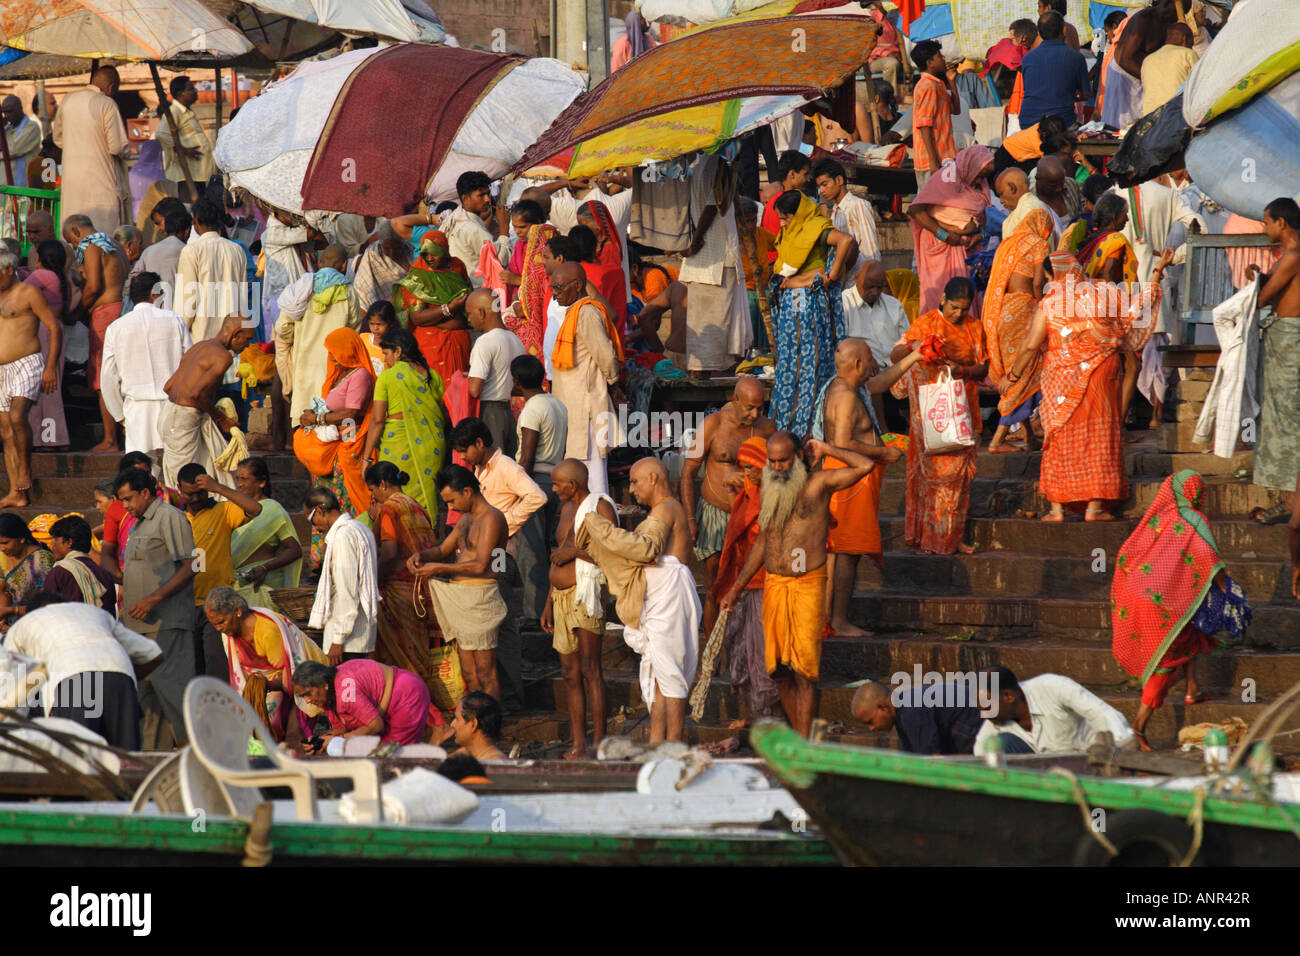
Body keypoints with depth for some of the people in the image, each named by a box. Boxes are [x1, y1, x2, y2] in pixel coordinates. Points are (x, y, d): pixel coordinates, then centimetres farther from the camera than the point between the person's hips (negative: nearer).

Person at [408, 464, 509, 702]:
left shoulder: (491, 519, -12)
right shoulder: (466, 519, 18)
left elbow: (480, 566, -20)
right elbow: (444, 549, 27)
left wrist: (439, 569, -16)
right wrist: (421, 555, 5)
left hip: (479, 598, -9)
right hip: (459, 600, 9)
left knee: (485, 674, -8)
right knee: (469, 674, 11)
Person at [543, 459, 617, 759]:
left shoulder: (600, 507, -7)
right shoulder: (567, 508, 20)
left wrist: (573, 552, -14)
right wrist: (549, 603, 23)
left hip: (586, 595, -8)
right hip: (562, 597, 8)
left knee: (590, 670, -10)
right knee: (570, 673, 6)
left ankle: (599, 742, -9)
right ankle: (578, 744, 7)